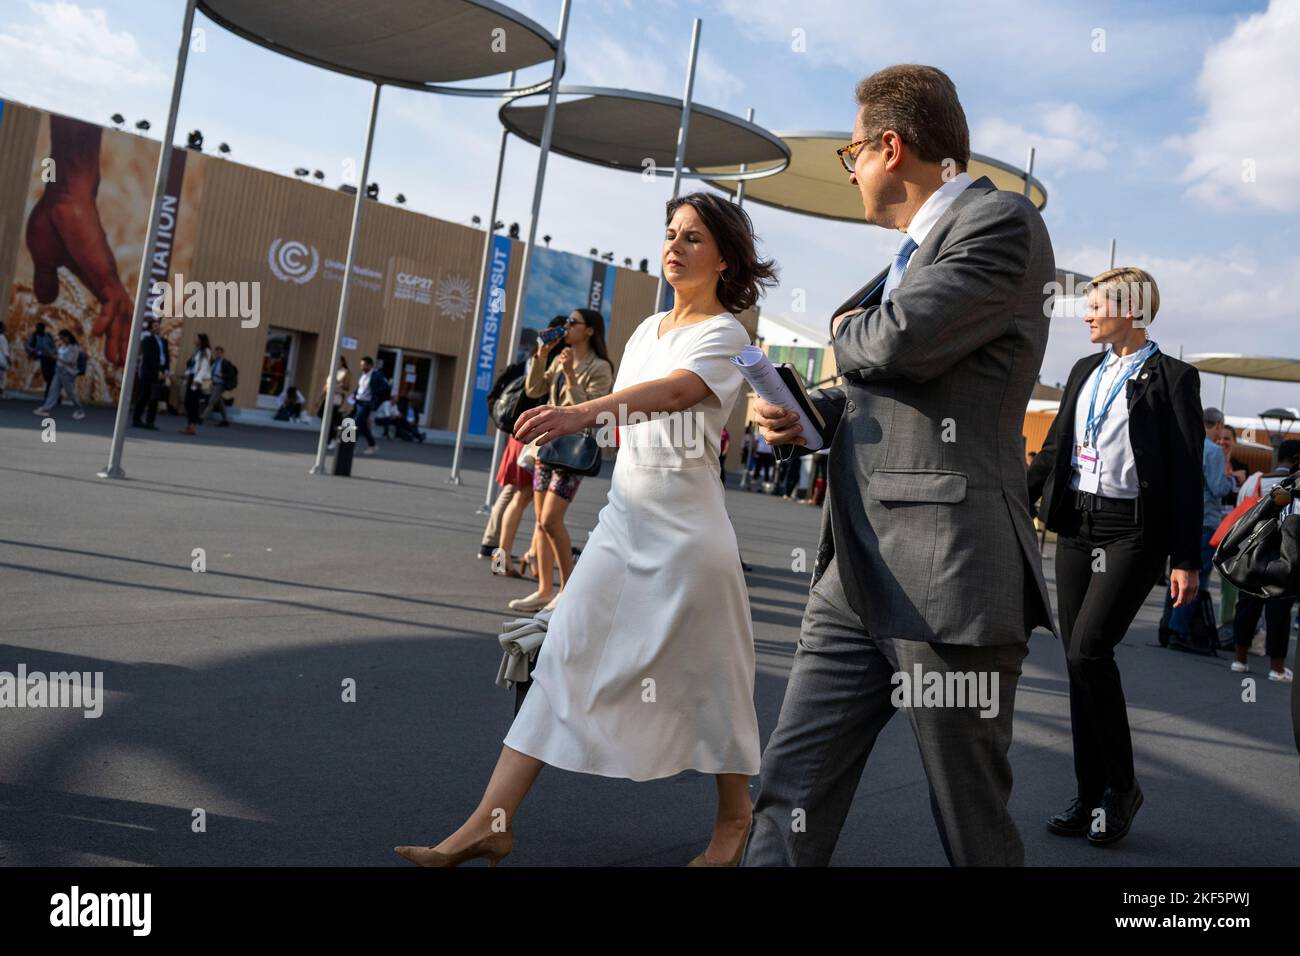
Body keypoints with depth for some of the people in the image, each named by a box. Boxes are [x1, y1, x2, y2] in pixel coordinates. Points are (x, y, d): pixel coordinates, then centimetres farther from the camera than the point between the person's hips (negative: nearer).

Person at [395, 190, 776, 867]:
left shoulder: (724, 332, -6)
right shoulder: (648, 329, 15)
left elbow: (676, 390, -27)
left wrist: (585, 411, -40)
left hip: (686, 523, -6)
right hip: (623, 514, 6)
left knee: (706, 671, 4)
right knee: (566, 654, -1)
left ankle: (734, 817, 27)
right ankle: (491, 822, -1)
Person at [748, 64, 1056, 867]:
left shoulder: (1000, 221, -7)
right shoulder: (917, 250, 21)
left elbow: (898, 344, -21)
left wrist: (846, 329, 2)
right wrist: (807, 416, 8)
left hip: (945, 584, -8)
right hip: (857, 576, 9)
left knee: (973, 827, 6)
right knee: (792, 798, 8)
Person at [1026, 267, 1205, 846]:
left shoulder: (1172, 378, -4)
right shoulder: (1085, 371, 14)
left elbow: (1186, 474, -6)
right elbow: (1054, 449, 18)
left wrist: (1186, 561, -9)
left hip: (1132, 531, -6)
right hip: (1076, 526, 6)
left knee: (1090, 650, -17)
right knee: (1079, 659, 6)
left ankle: (1120, 783, 3)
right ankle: (1090, 796, 16)